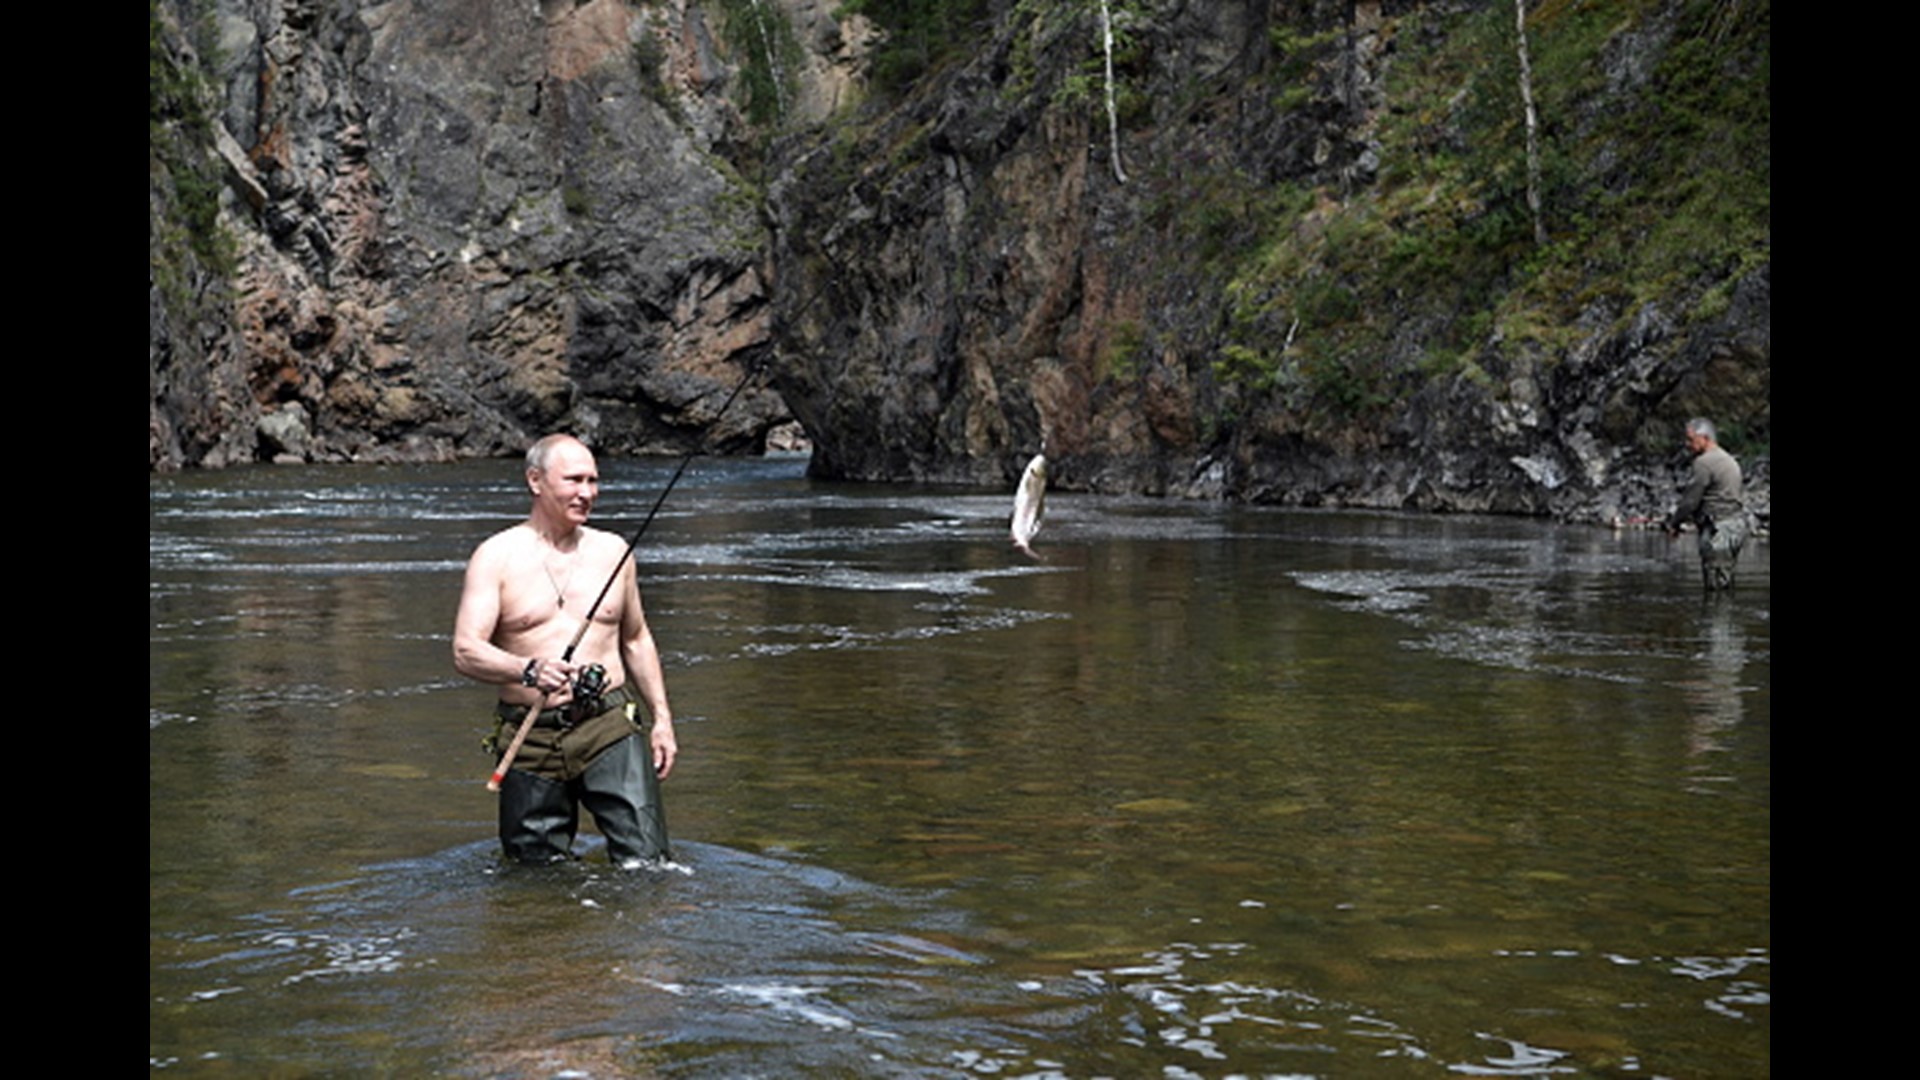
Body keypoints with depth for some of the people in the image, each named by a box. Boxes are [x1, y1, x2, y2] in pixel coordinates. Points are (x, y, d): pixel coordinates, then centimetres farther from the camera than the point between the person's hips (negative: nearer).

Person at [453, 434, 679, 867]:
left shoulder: (612, 551, 11)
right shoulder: (497, 556, -1)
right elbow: (465, 651, -11)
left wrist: (661, 717, 14)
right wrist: (528, 670, -30)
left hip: (609, 726, 2)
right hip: (531, 739, -1)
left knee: (646, 863, -8)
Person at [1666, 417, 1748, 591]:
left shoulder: (1704, 463, -13)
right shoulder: (1728, 460, 19)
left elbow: (1690, 500, -14)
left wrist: (1673, 523, 1)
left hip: (1720, 529, -10)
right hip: (1737, 524, 10)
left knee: (1715, 585, -8)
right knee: (1725, 582, 13)